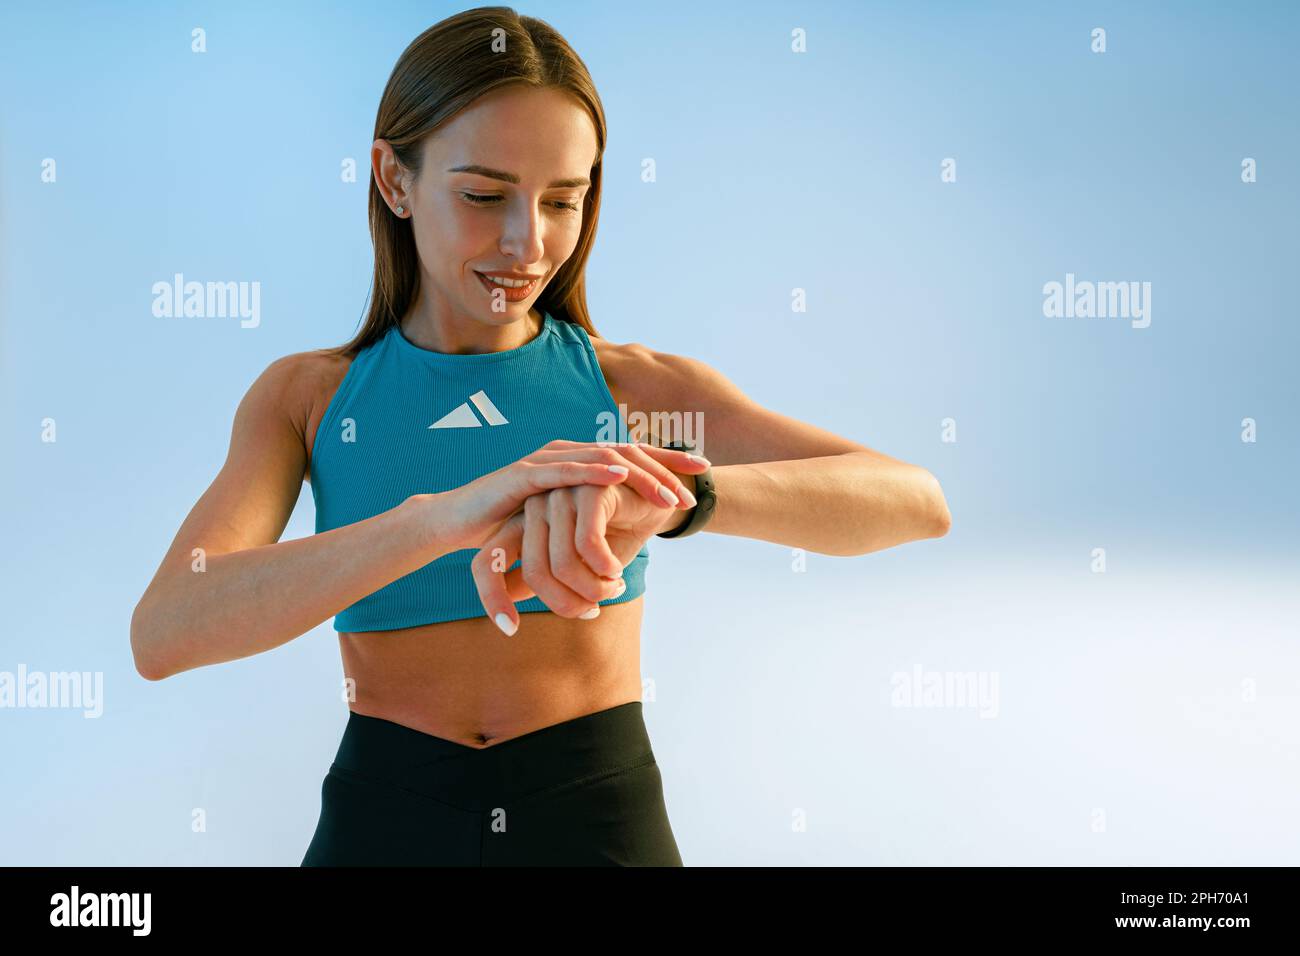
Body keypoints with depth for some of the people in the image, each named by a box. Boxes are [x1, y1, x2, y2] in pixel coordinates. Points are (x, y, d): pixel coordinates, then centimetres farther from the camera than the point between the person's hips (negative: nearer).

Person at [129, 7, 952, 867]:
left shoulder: (637, 385, -2)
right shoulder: (306, 396, -1)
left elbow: (918, 502, -15)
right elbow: (163, 634, -18)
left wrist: (672, 493, -34)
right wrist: (443, 516, -34)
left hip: (602, 819, 0)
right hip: (384, 821, 0)